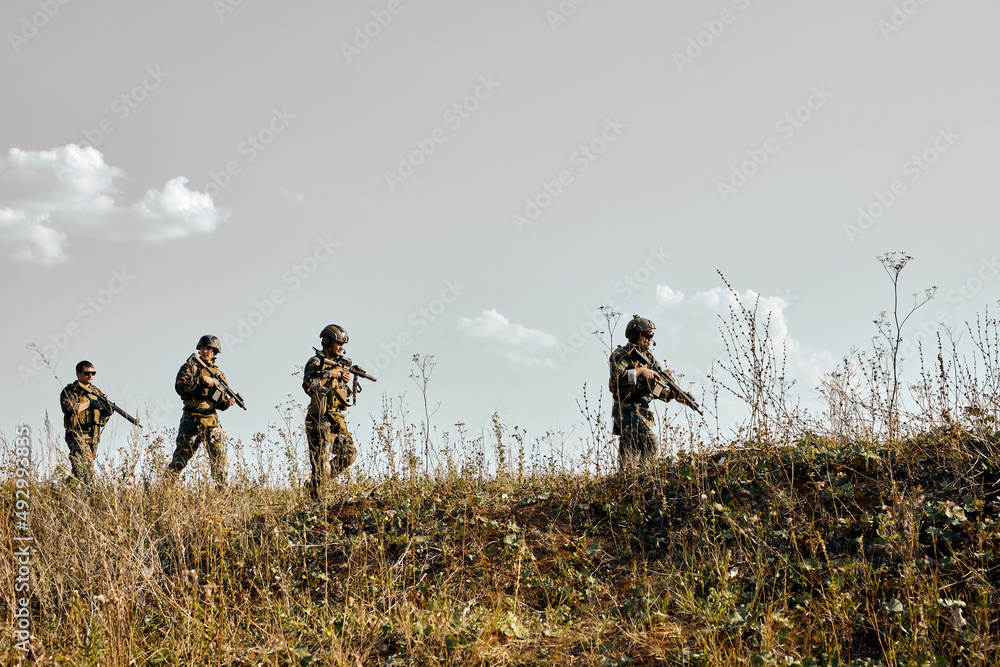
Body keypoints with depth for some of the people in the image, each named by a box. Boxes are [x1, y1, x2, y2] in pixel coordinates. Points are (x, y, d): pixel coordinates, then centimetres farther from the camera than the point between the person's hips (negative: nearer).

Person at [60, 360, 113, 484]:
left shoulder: (97, 392, 18)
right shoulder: (70, 391, 1)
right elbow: (69, 408, -17)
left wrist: (108, 410, -4)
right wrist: (89, 403, -12)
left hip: (93, 438, 6)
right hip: (77, 436, -6)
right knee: (83, 469, -24)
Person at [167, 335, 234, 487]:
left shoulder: (219, 375, 15)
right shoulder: (190, 366, 5)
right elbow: (180, 386, -12)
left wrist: (227, 402, -5)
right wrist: (202, 380, -19)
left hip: (212, 421, 3)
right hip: (191, 420, -3)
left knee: (219, 455, -3)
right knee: (182, 454, -6)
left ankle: (221, 490, 1)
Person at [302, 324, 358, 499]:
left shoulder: (338, 364, 17)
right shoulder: (316, 362, -7)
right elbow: (308, 386, -23)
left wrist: (345, 381, 4)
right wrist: (329, 374, -19)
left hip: (337, 419, 8)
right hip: (319, 419, -8)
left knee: (349, 454, 4)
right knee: (321, 460, -9)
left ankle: (319, 479, 16)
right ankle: (316, 497, -4)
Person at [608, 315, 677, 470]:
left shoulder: (649, 359, 17)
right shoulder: (621, 355, -5)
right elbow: (616, 377, -23)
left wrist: (672, 394, -3)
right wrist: (640, 371, -22)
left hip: (643, 410, 8)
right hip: (626, 409, -8)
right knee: (648, 437, -24)